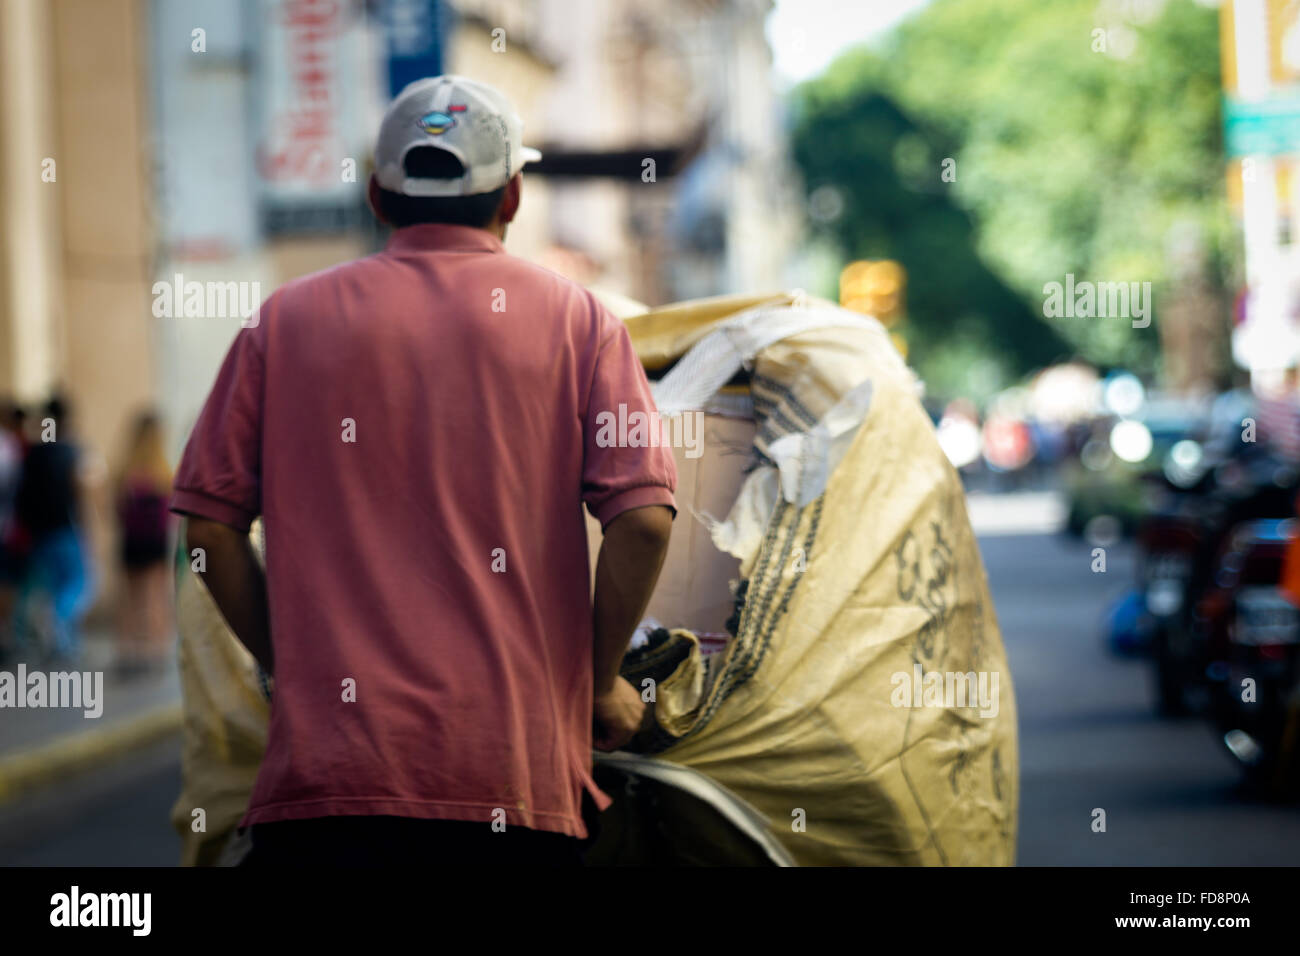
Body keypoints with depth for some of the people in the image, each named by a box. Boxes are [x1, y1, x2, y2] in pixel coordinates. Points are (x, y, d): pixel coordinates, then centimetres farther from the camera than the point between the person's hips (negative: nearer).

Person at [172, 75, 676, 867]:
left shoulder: (286, 320, 9)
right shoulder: (575, 321, 6)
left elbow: (211, 522, 6)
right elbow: (643, 520, -5)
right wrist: (599, 684, 8)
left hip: (324, 759, 1)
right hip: (513, 772, 0)